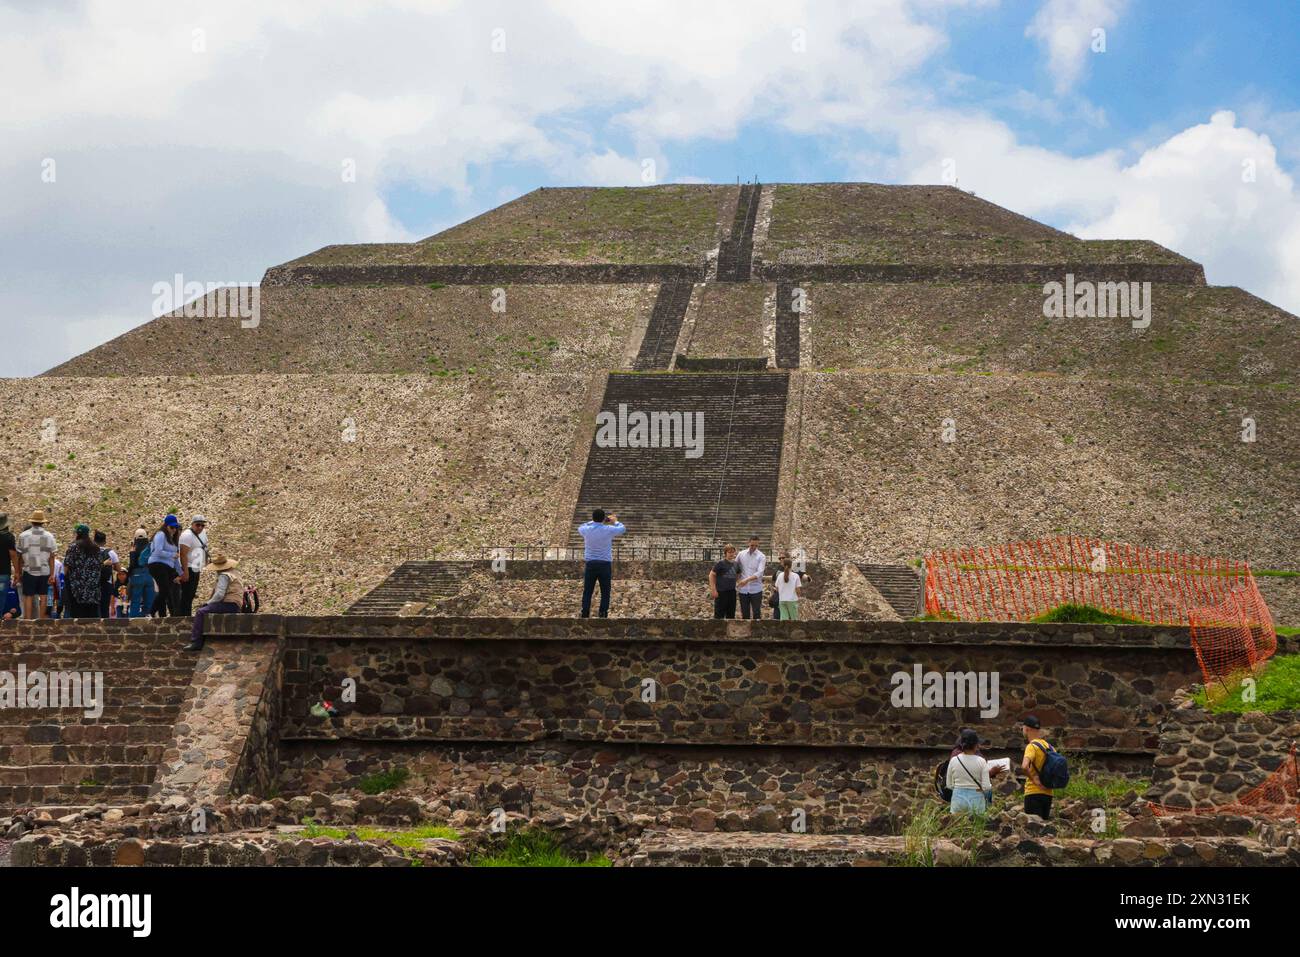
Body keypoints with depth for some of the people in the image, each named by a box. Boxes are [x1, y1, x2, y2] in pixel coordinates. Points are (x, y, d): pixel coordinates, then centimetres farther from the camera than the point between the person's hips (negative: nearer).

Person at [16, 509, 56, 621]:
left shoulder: (23, 536, -4)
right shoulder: (49, 536, -1)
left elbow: (19, 555, -1)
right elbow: (52, 556, -1)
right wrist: (52, 574, 2)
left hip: (29, 570, -1)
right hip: (44, 571, 1)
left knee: (28, 597, 1)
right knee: (43, 597, 8)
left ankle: (28, 620, -3)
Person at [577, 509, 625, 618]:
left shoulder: (587, 530, -4)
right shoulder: (608, 530, -9)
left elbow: (580, 528, 22)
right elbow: (622, 529, 10)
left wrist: (593, 522, 29)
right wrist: (615, 521, 29)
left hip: (590, 564, 2)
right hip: (605, 565, -2)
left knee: (587, 591, 7)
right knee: (605, 592, 6)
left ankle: (585, 615, 3)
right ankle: (603, 615, 0)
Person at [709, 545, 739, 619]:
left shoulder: (735, 564, 7)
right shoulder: (721, 563, -12)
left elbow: (738, 574, 24)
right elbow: (711, 575, -10)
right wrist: (713, 590, -13)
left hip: (732, 592, 6)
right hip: (721, 592, -6)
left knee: (731, 615, 14)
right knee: (719, 615, -2)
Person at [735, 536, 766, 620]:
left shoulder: (761, 556, -3)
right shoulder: (741, 554, 6)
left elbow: (759, 573, -16)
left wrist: (747, 580, -28)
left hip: (756, 590, -2)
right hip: (743, 590, 2)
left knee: (757, 613, -1)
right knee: (745, 614, 6)